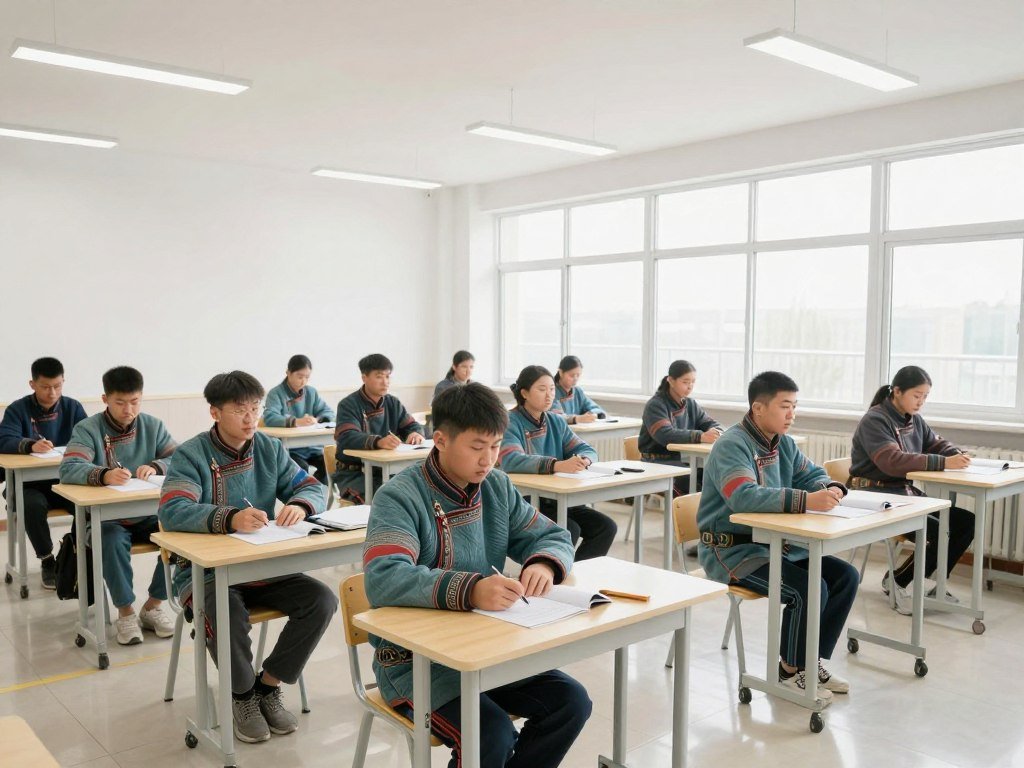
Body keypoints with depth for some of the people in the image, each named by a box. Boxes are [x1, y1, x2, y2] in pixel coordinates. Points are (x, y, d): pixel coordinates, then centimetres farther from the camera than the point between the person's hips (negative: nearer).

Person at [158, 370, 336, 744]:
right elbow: (172, 511, -23)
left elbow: (315, 488, 5)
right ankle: (242, 694, -1)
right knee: (226, 615, -35)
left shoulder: (270, 448, 6)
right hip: (206, 571, -4)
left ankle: (268, 685, 4)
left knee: (322, 600, -19)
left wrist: (300, 505, -21)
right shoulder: (191, 455, -8)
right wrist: (230, 518, -40)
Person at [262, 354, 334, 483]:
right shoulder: (276, 394, -5)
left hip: (311, 446, 5)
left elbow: (328, 412, 8)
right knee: (302, 468, -31)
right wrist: (296, 422, -36)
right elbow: (269, 418, -21)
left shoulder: (311, 392, 12)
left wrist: (316, 420, -16)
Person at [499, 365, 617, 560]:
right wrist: (558, 465, -42)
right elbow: (511, 461, -28)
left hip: (557, 500, 7)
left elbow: (587, 450, 9)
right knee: (569, 530, -27)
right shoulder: (510, 423, -9)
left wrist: (583, 459, -18)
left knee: (606, 527, -11)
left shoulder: (556, 422, 12)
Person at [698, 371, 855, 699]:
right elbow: (743, 496, -34)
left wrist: (829, 488, -10)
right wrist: (806, 501, -42)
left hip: (776, 543, 9)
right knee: (809, 589, -24)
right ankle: (790, 670, 2)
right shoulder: (732, 445, -19)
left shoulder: (783, 443, 8)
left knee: (845, 576, 0)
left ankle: (812, 661, 15)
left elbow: (812, 474, 16)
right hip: (732, 550, -9)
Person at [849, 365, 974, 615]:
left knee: (967, 522, -5)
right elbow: (892, 461, -28)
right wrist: (943, 463, -33)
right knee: (939, 532, -24)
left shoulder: (915, 420, 11)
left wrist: (957, 454, -5)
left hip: (907, 493, 8)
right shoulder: (874, 421, -14)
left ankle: (936, 584, 11)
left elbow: (937, 444, 21)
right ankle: (896, 581, 0)